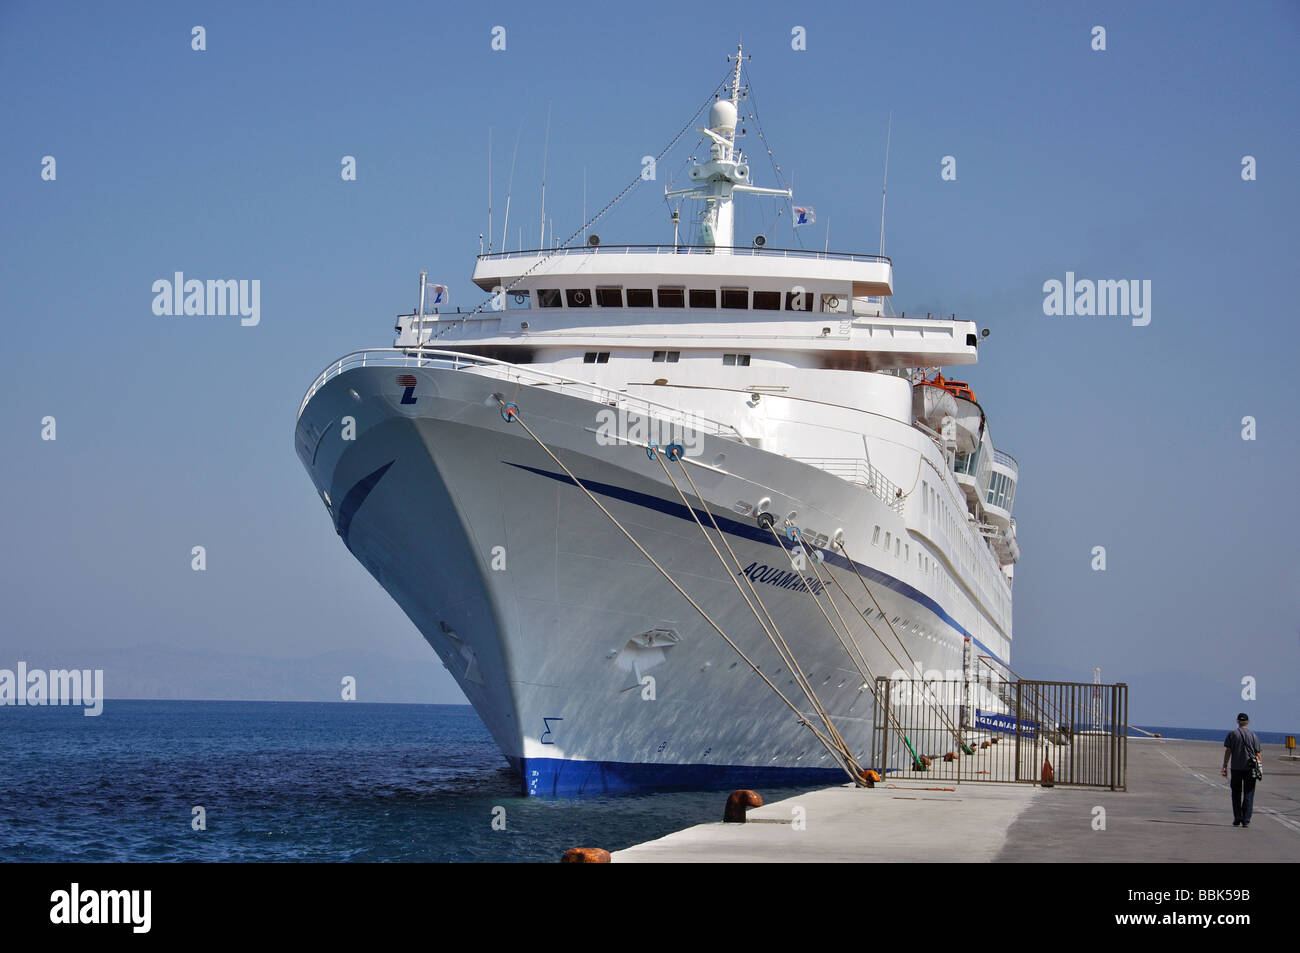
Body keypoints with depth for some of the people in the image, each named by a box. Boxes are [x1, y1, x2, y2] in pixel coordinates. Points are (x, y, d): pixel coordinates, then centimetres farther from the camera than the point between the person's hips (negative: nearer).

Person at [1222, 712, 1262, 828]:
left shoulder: (1232, 734, 0)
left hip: (1236, 768, 0)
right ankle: (1246, 820, -3)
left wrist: (1225, 766, 1)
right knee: (1248, 794, 3)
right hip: (1250, 768, 0)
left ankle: (1237, 819, 9)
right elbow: (1257, 753, 0)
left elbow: (1227, 751, -3)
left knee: (1236, 794, 12)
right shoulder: (1253, 735, 1)